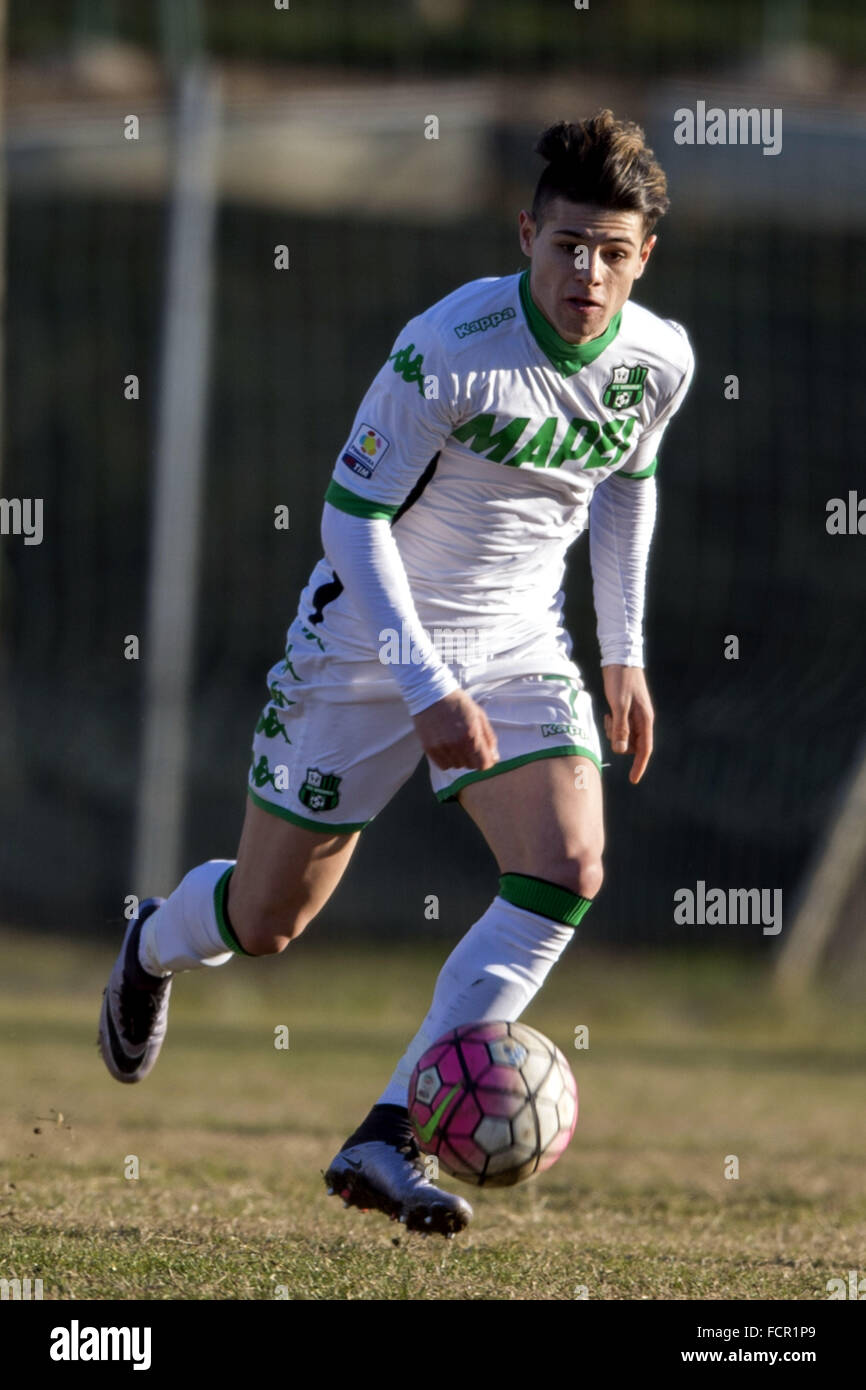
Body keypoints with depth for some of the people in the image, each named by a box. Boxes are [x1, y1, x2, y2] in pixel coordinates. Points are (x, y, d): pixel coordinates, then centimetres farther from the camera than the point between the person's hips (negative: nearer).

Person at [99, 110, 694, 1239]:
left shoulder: (659, 361, -8)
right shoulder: (450, 349, -25)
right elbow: (353, 513, -20)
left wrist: (623, 654, 11)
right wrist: (429, 691, -26)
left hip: (519, 645, 4)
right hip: (371, 639, -4)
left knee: (568, 873, -21)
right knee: (264, 923, 5)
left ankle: (387, 1142, -16)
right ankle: (155, 948, 46)